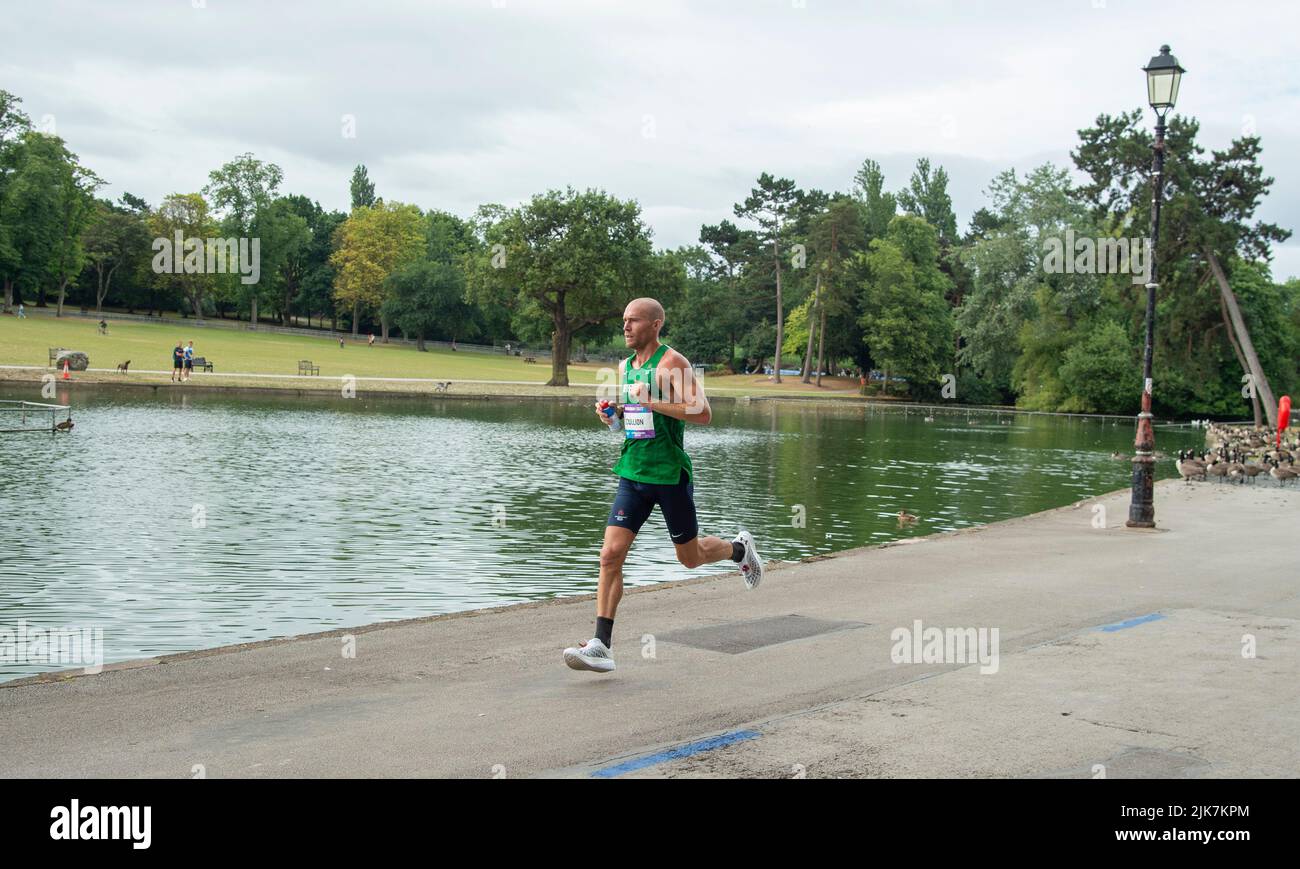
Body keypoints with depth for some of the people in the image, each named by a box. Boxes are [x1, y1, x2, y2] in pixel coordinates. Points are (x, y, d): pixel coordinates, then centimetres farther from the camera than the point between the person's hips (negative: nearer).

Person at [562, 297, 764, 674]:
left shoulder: (672, 363, -11)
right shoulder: (625, 367, 11)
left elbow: (703, 414, -20)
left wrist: (654, 402, -26)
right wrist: (609, 413, 5)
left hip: (669, 474, -5)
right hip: (633, 473, 6)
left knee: (690, 557, 10)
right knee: (611, 554, -8)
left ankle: (739, 548, 42)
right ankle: (601, 646, -8)